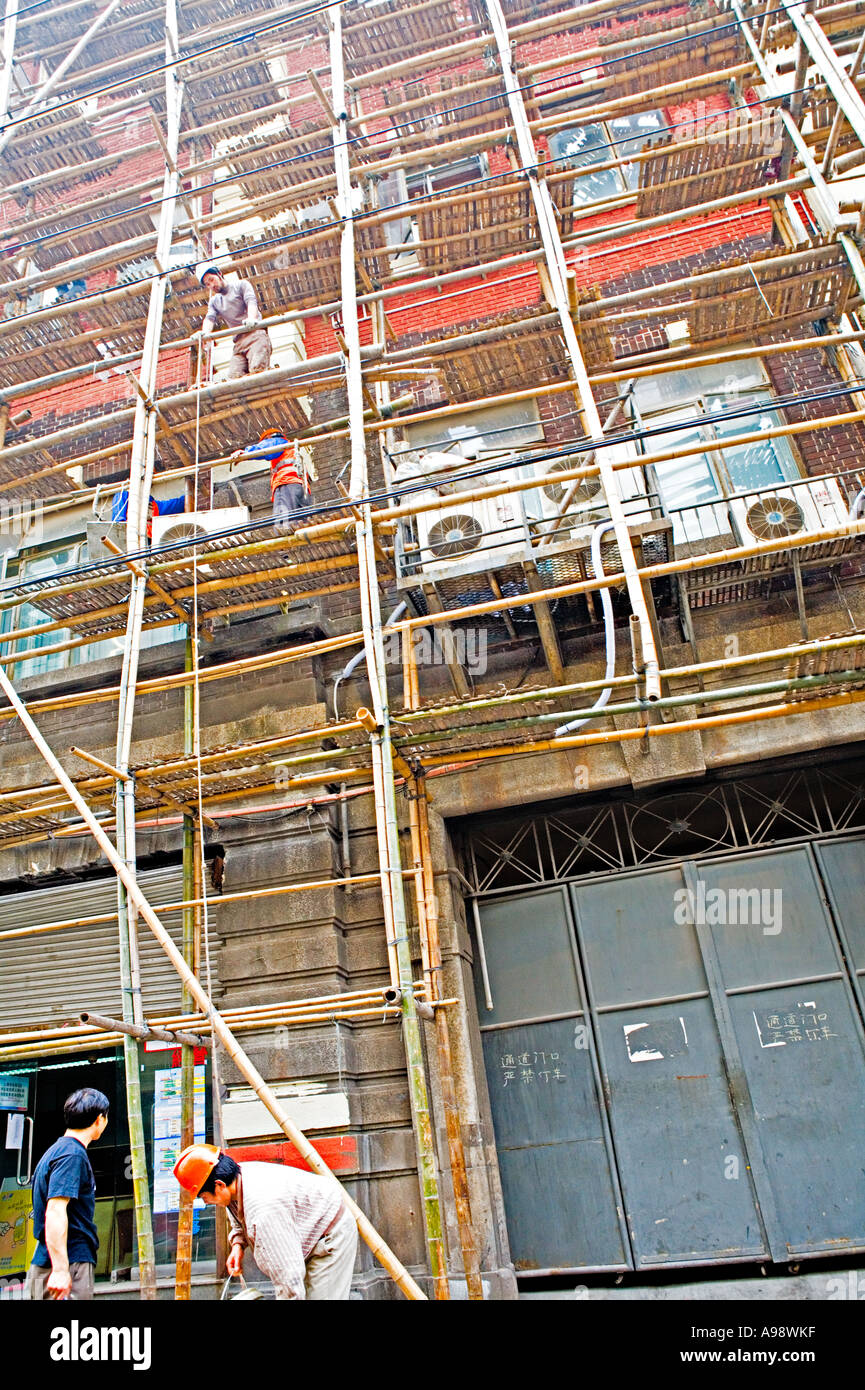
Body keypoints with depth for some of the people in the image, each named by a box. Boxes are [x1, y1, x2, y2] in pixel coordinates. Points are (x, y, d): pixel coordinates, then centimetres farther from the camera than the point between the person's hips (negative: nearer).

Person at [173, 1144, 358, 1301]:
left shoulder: (264, 1211, -38)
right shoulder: (237, 1177, -9)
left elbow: (288, 1274, -35)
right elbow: (238, 1220, 14)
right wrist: (238, 1244, -4)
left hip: (331, 1235, -10)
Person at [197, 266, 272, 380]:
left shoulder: (241, 285, 15)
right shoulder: (214, 301, 28)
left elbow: (251, 301, -3)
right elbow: (210, 318, 10)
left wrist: (251, 319, -27)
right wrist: (204, 333, -15)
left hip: (255, 333, -4)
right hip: (239, 342, 4)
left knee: (257, 370, -29)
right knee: (233, 377, -19)